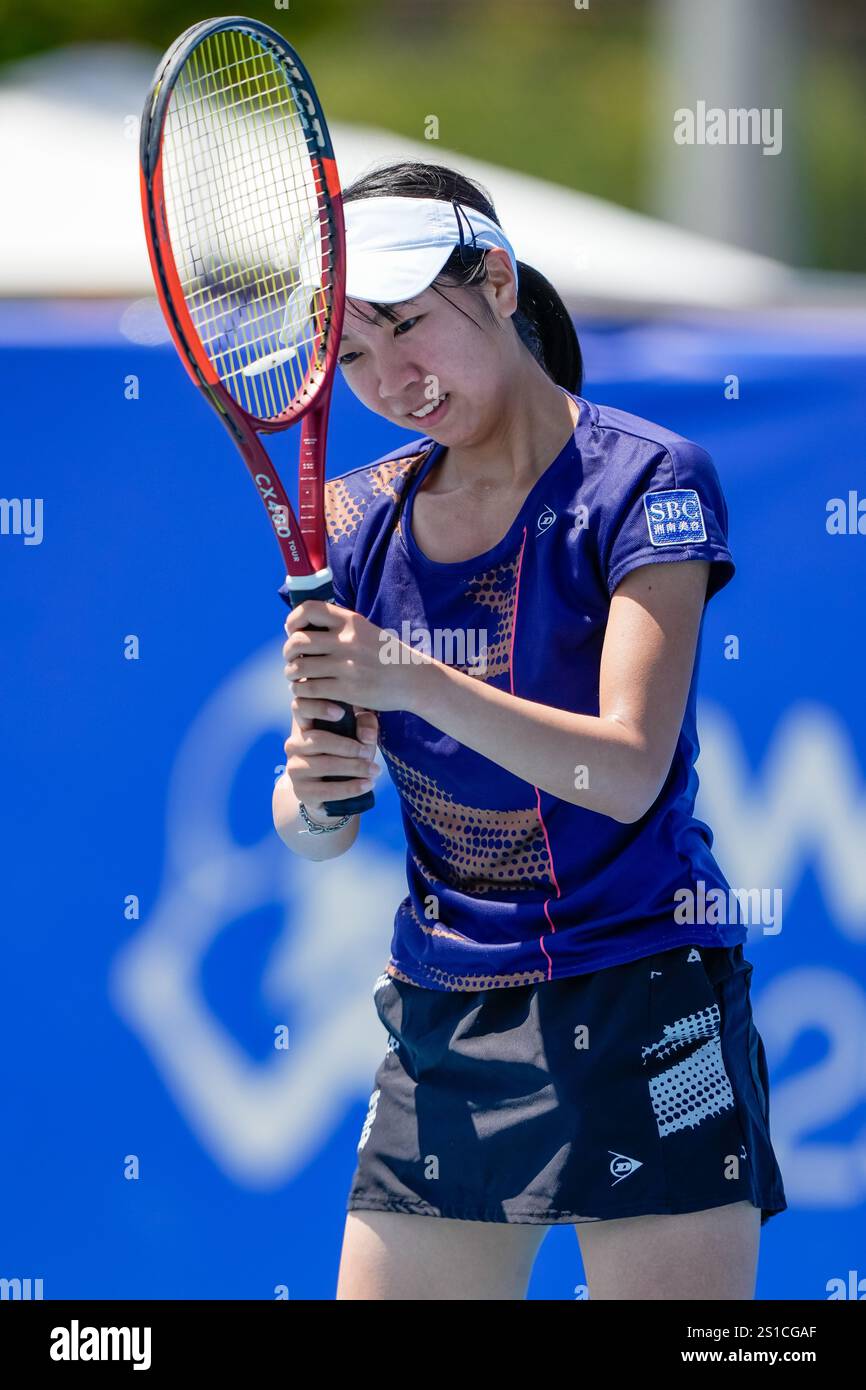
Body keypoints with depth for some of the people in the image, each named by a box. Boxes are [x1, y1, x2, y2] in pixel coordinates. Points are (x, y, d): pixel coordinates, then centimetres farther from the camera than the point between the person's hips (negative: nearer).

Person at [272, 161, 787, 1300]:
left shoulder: (646, 479, -8)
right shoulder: (358, 521, 6)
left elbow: (629, 769, -19)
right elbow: (310, 831, 6)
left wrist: (409, 676, -29)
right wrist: (314, 796, -18)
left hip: (642, 1004, -4)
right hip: (440, 1025, 4)